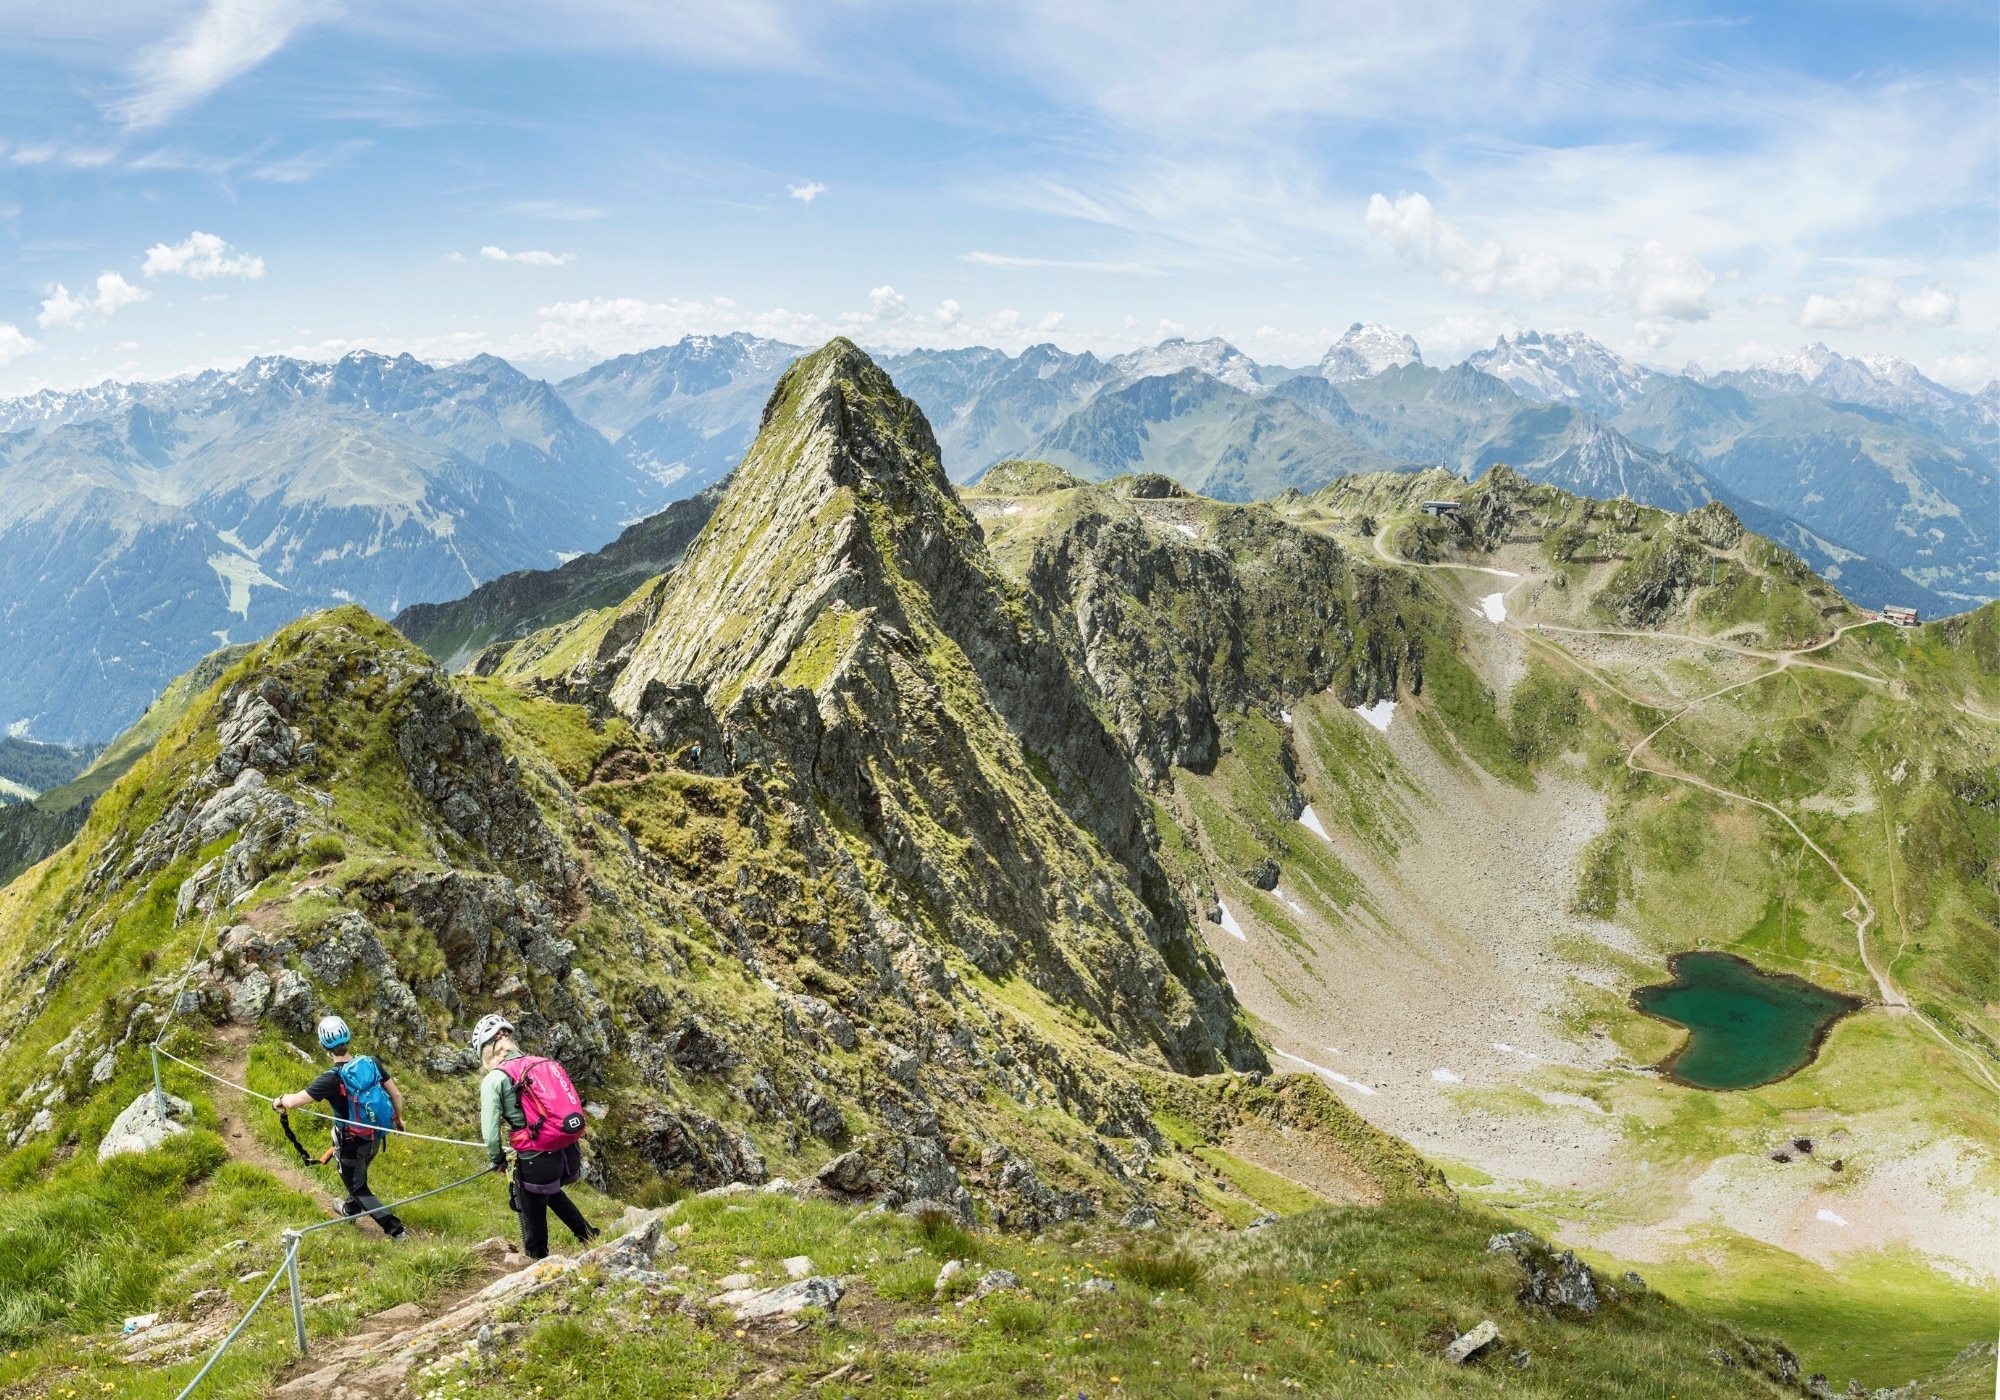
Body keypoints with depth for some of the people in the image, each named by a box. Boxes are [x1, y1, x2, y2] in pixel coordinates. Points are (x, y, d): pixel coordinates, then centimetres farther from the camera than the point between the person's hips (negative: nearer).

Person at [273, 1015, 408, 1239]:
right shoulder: (371, 1063, -14)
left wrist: (278, 1101, 0)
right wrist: (398, 1118, 13)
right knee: (358, 1174, 32)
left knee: (358, 1187, 14)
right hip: (376, 1137, 6)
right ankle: (351, 1209, 56)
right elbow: (396, 1094, -6)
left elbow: (293, 1101, -24)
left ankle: (393, 1227, 9)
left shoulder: (332, 1079, -28)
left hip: (352, 1143, -6)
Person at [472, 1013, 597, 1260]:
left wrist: (498, 1160, 9)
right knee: (552, 1193, 35)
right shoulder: (543, 1064, 7)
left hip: (537, 1160, -6)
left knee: (532, 1216, 18)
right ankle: (588, 1236, 30)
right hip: (570, 1153, 6)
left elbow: (490, 1131, -11)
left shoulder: (494, 1079, -9)